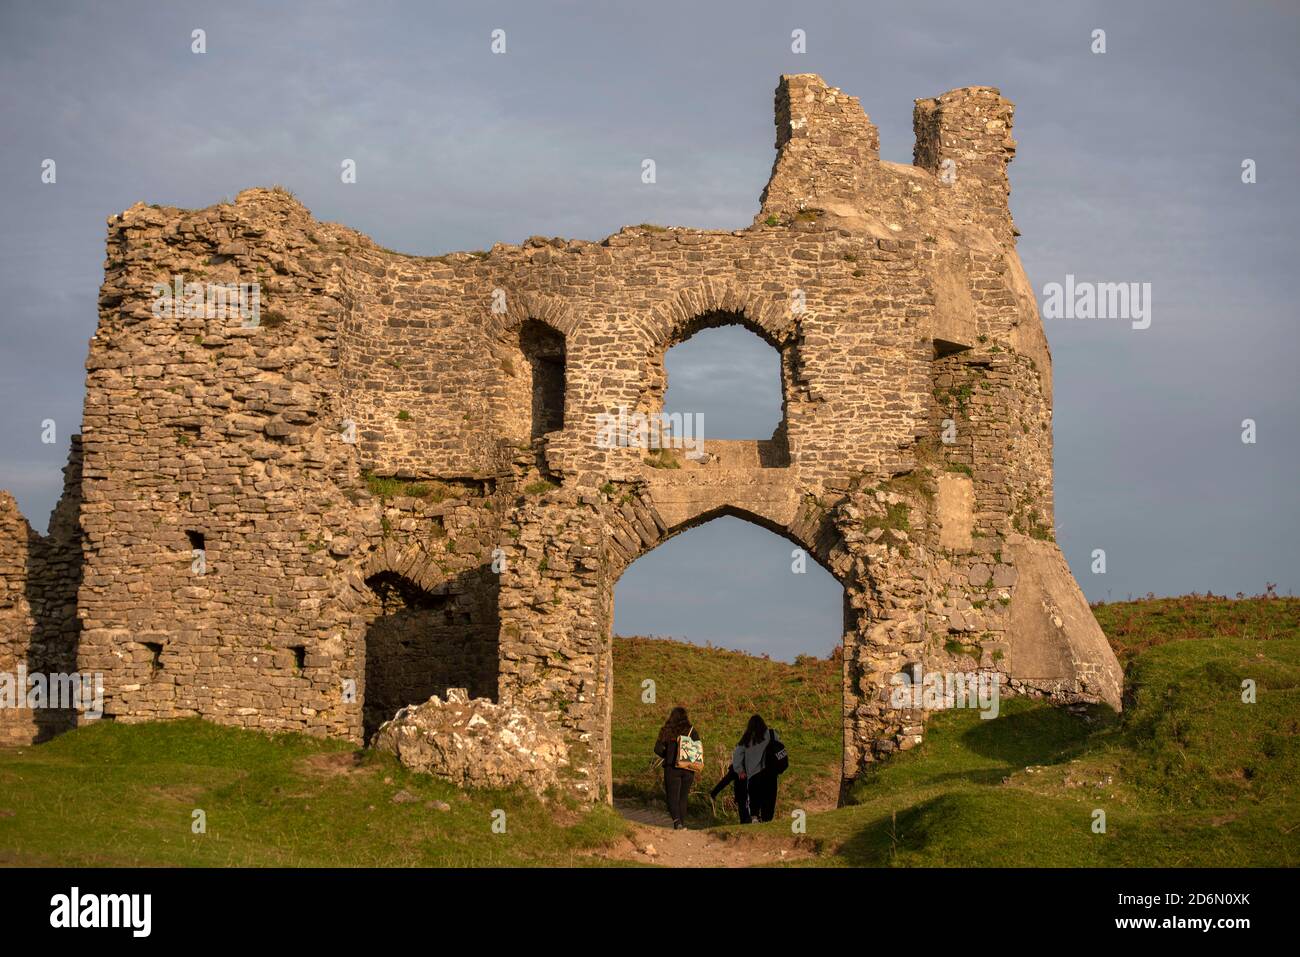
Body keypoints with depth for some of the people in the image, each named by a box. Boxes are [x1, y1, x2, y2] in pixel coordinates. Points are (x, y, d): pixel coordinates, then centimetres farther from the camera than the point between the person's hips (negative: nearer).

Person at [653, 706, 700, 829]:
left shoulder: (667, 730, -2)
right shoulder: (691, 731, 1)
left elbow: (658, 749, -4)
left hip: (671, 768, -2)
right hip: (688, 768, 2)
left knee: (672, 796, 1)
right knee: (683, 797, 14)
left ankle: (676, 818, -22)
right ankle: (682, 822, 15)